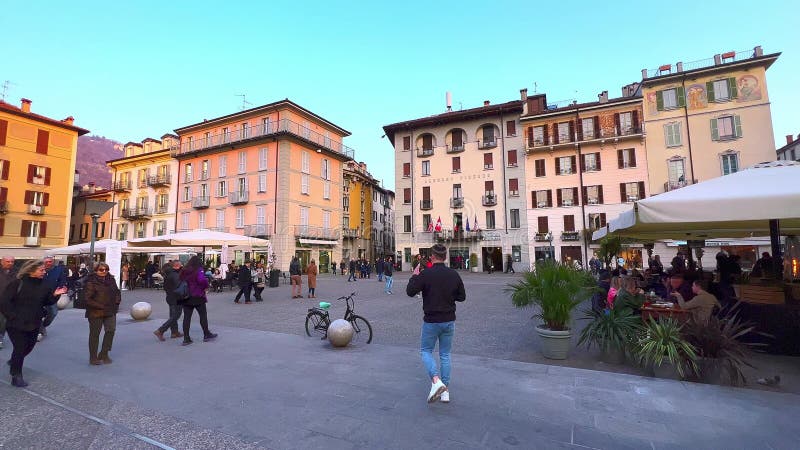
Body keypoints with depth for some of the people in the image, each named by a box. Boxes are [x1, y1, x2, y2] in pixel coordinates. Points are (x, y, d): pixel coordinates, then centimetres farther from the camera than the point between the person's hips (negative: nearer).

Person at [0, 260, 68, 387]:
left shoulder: (44, 285, 1)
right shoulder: (17, 283, -13)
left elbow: (48, 302, 6)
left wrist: (55, 295, -13)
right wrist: (13, 316, -14)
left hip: (34, 324, 5)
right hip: (16, 324, -5)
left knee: (29, 346, 16)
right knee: (20, 348, -2)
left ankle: (14, 361, 45)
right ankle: (16, 376, 12)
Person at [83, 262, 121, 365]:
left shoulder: (111, 280, 6)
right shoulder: (91, 282, -11)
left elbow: (117, 292, 18)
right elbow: (87, 298, -15)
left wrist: (116, 302, 5)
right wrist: (100, 306, -20)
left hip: (110, 311, 5)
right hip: (95, 312, -5)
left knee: (111, 330, 3)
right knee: (95, 334, 6)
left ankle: (104, 354, 18)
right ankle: (93, 357, 20)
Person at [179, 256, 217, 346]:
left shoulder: (183, 271, 6)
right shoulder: (198, 270, -13)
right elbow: (202, 280, -29)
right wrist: (206, 284, -11)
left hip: (186, 297, 5)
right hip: (198, 297, -5)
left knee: (187, 317, 7)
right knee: (203, 315, 9)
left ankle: (186, 338, 7)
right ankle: (206, 335, 19)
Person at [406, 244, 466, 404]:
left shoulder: (426, 274, -16)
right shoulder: (454, 274, -2)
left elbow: (410, 292, -13)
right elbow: (462, 297, 5)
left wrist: (414, 275, 1)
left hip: (431, 321, -4)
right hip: (449, 321, 4)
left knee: (425, 351, 13)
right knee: (445, 354, 16)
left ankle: (436, 380, -9)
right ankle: (445, 391, 19)